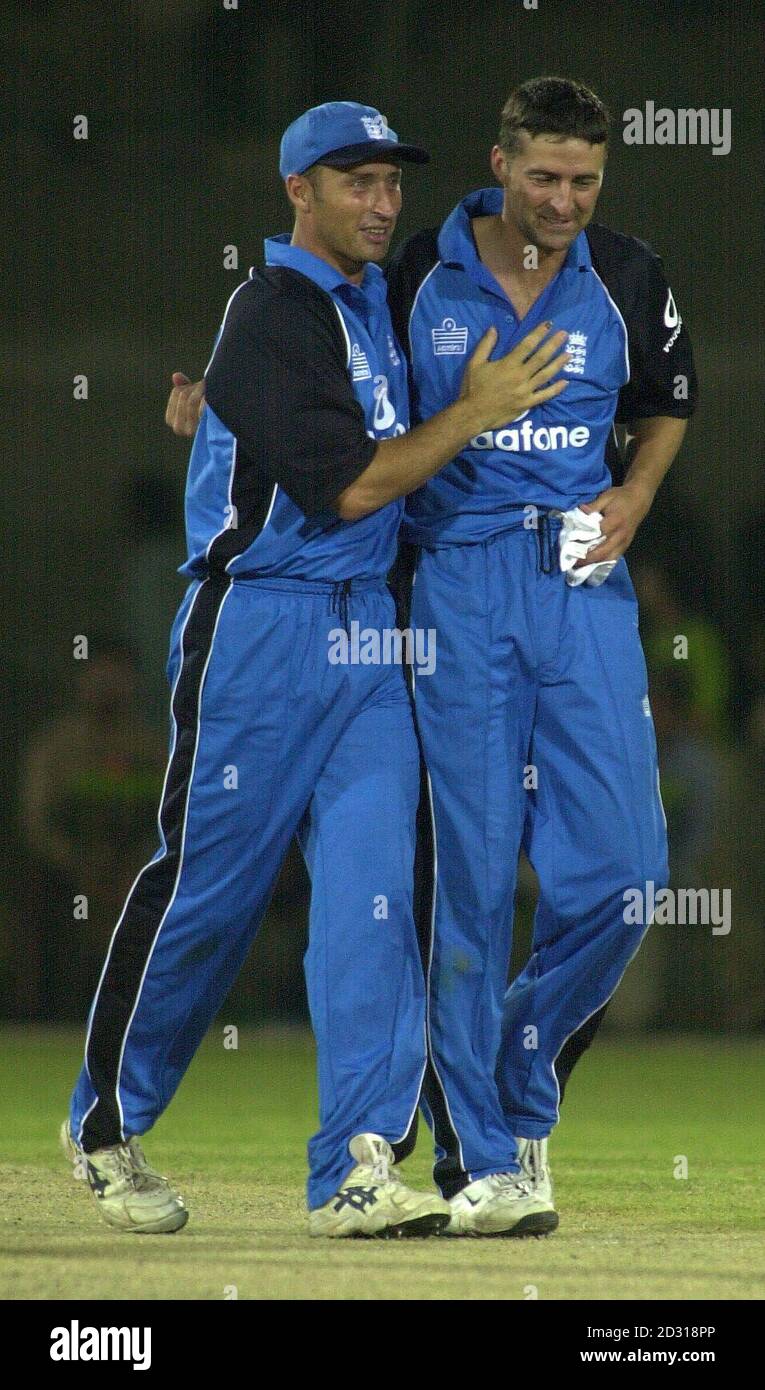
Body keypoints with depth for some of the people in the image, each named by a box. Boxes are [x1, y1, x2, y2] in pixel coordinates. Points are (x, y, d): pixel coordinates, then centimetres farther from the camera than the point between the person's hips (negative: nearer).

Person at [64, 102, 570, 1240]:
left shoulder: (378, 299, 15)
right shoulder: (274, 314, -12)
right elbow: (342, 487, -18)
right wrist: (473, 414, -12)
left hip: (366, 631, 7)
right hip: (260, 628, -7)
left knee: (374, 889, -5)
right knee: (207, 888, 1)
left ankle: (360, 1167, -9)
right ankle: (108, 1125, 18)